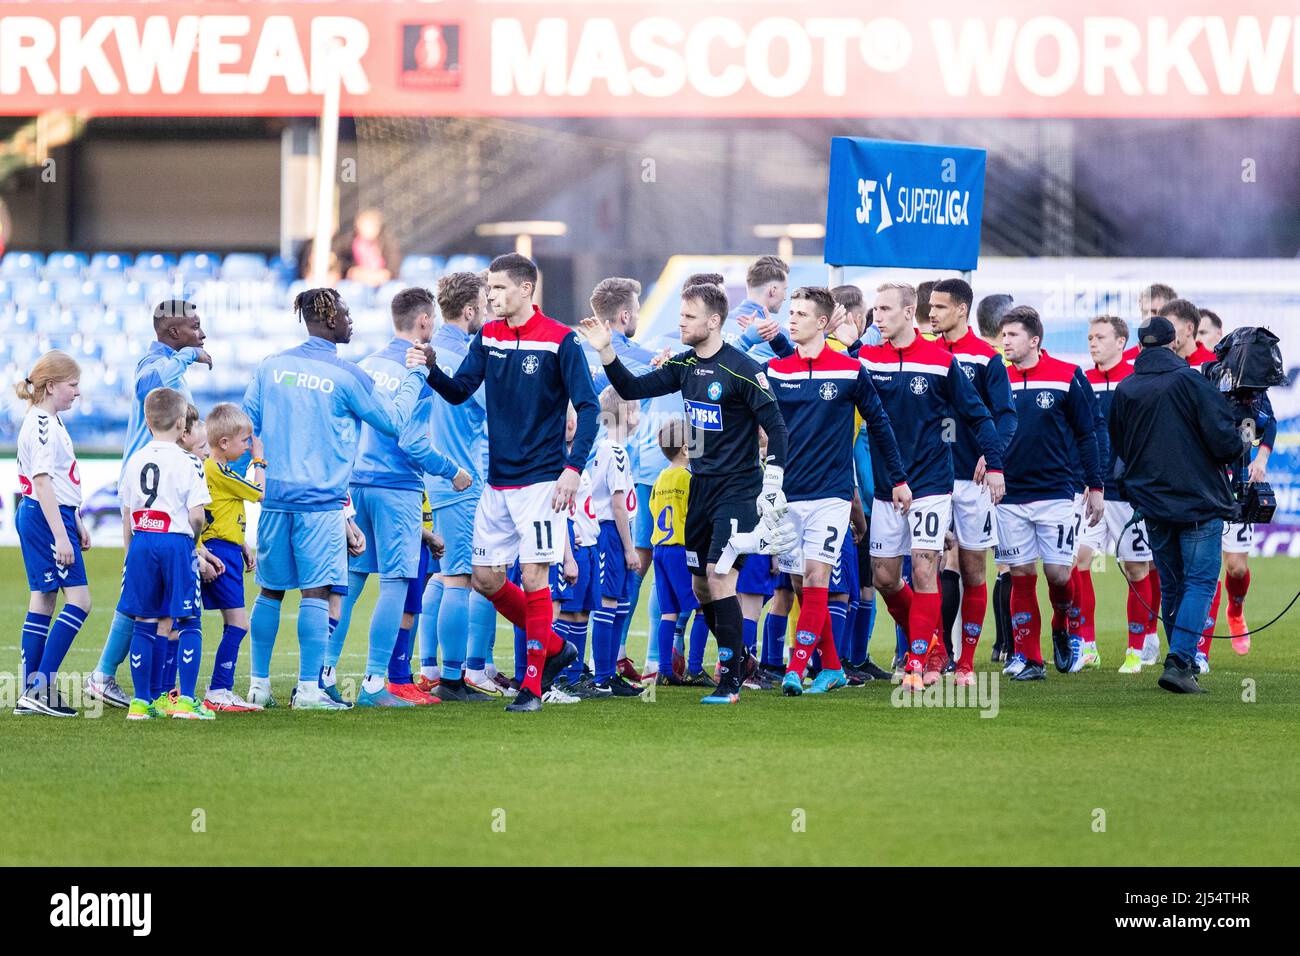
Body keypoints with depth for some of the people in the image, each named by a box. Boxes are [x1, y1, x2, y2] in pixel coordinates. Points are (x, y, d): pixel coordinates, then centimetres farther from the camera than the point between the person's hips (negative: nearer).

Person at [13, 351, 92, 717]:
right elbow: (42, 482, -21)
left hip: (37, 519, 10)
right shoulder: (41, 426, -16)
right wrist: (61, 535, -24)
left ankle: (31, 694, 10)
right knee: (79, 599, -11)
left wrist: (77, 523, 28)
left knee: (43, 602, 9)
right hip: (47, 518, -10)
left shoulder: (51, 422, 16)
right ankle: (41, 686, -15)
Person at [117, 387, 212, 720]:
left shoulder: (135, 461, 8)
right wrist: (194, 537, 8)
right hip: (176, 542, -4)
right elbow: (197, 514, -11)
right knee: (183, 621, 1)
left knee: (144, 624, 7)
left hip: (141, 543, 4)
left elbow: (127, 513, 14)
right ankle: (183, 701, -2)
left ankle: (141, 700, 6)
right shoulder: (187, 462, -7)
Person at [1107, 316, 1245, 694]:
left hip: (1152, 504, 5)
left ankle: (1182, 661, 19)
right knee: (1200, 581, -3)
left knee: (1171, 585, 16)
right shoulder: (1189, 381, -11)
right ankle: (1179, 663, -16)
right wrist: (1239, 447, 6)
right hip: (1199, 501, -5)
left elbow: (1118, 447, 17)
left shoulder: (1124, 390, 5)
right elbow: (1224, 440, -16)